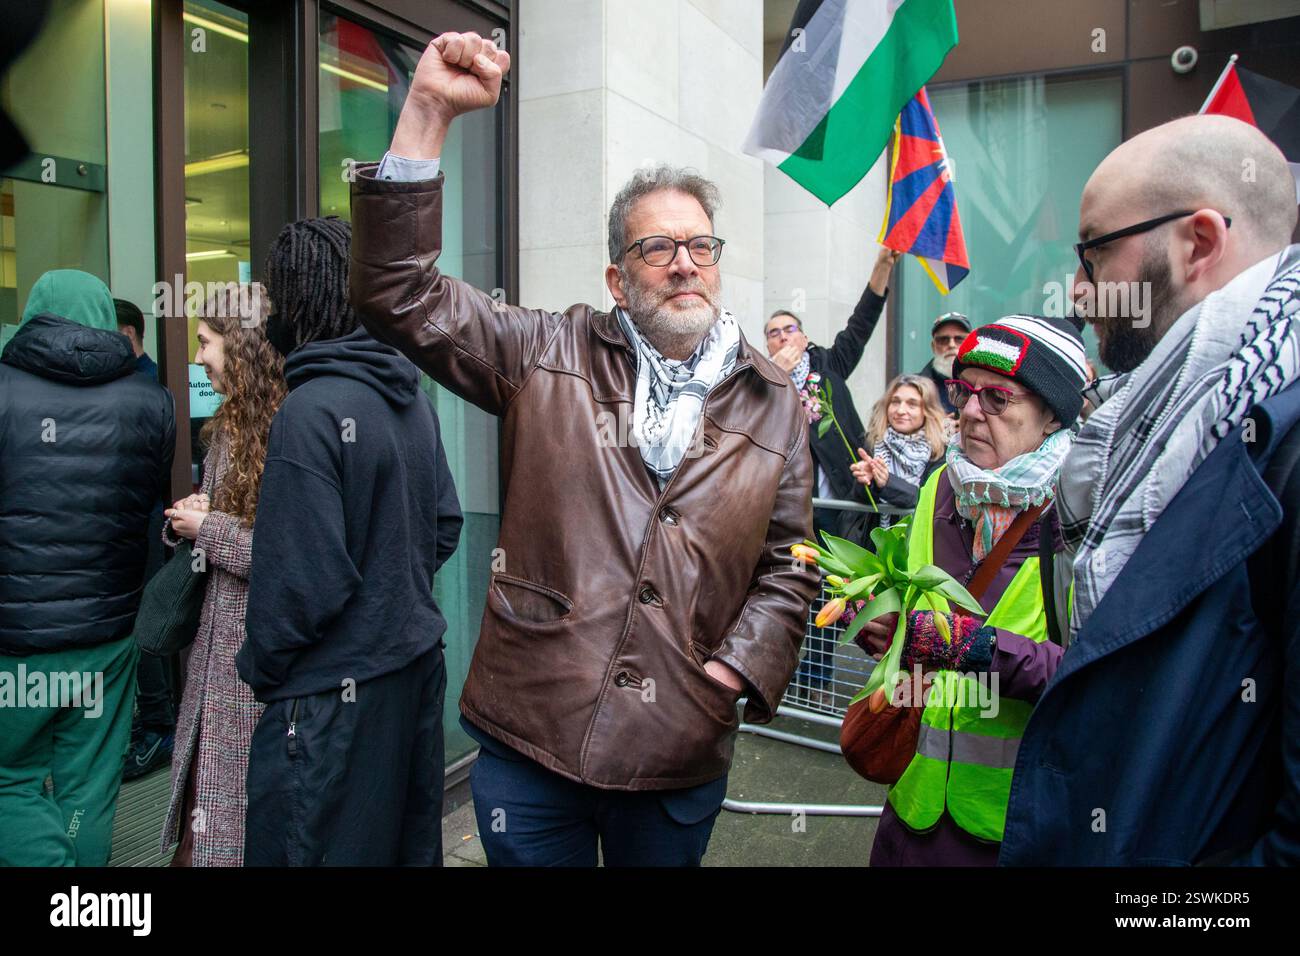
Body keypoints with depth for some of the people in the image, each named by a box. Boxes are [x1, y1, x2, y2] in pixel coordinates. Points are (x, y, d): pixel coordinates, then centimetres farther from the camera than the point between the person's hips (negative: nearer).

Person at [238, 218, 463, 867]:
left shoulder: (311, 410, -20)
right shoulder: (412, 397, 4)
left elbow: (305, 578, -21)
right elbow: (445, 524, 10)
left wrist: (260, 667, -6)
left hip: (336, 691, -8)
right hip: (417, 664, 8)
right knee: (411, 841, 21)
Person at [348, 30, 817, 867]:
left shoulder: (776, 405, 5)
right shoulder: (550, 357, 0)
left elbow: (788, 566, 8)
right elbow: (401, 293, -6)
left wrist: (743, 665, -7)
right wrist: (429, 111, -12)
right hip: (529, 736, -1)